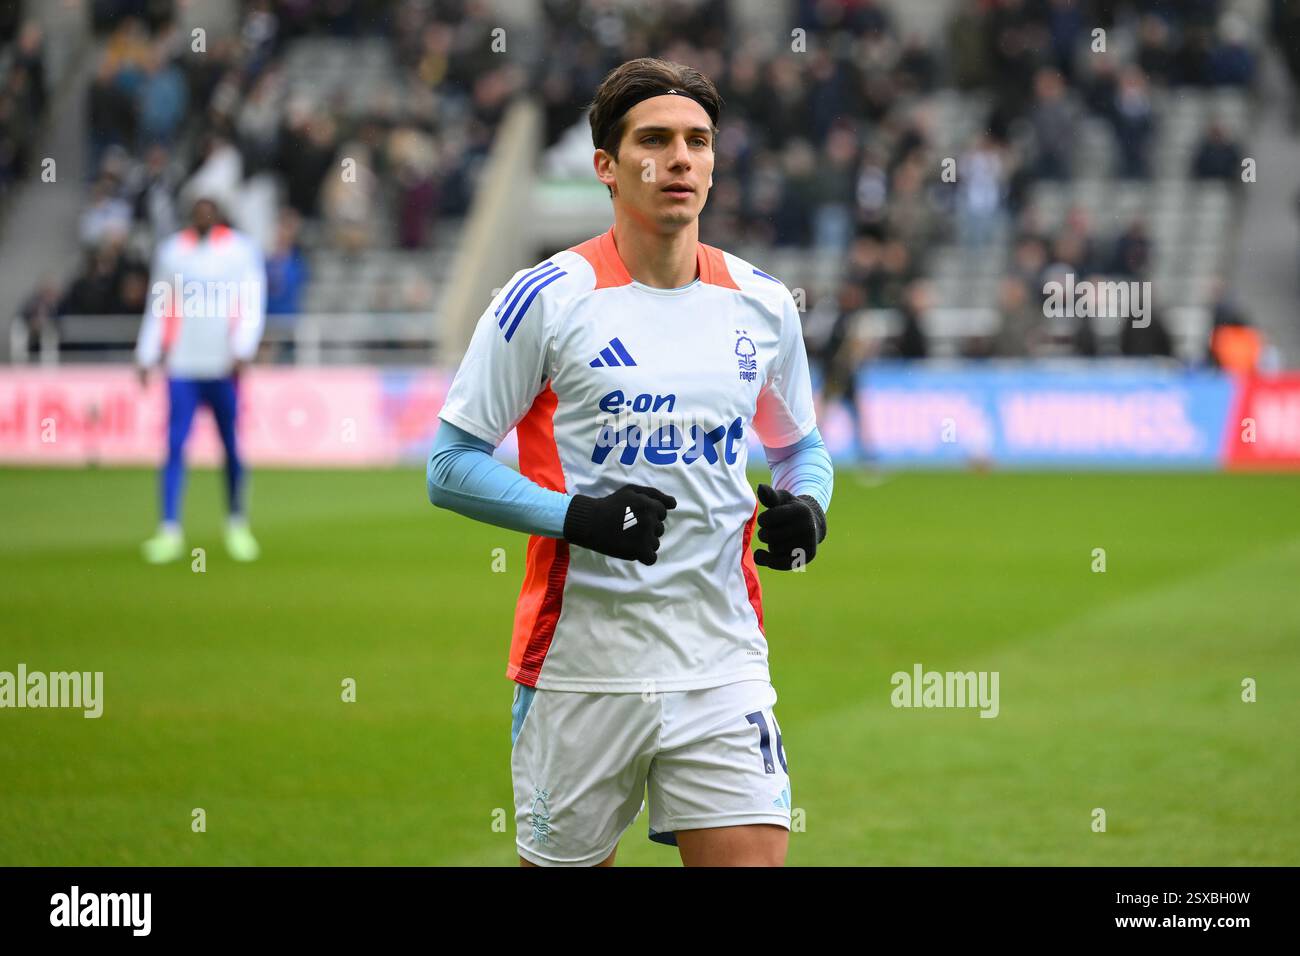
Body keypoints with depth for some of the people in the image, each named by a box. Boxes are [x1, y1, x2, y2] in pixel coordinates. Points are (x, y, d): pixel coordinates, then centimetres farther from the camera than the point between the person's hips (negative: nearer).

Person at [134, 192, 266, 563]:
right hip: (182, 366, 1)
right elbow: (158, 309, 14)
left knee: (232, 447, 3)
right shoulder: (171, 251, 10)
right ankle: (170, 530, -10)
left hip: (224, 368, -1)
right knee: (175, 446, -8)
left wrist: (242, 352, -13)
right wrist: (146, 357, 8)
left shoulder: (242, 250, 4)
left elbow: (253, 306, -1)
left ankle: (237, 524, 19)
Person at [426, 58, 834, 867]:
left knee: (755, 855, -8)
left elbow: (801, 444, 23)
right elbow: (451, 465, -4)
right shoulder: (546, 299, -6)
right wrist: (578, 516, -18)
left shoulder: (763, 305, 8)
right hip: (581, 669, -3)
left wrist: (807, 507, 0)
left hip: (723, 668, 3)